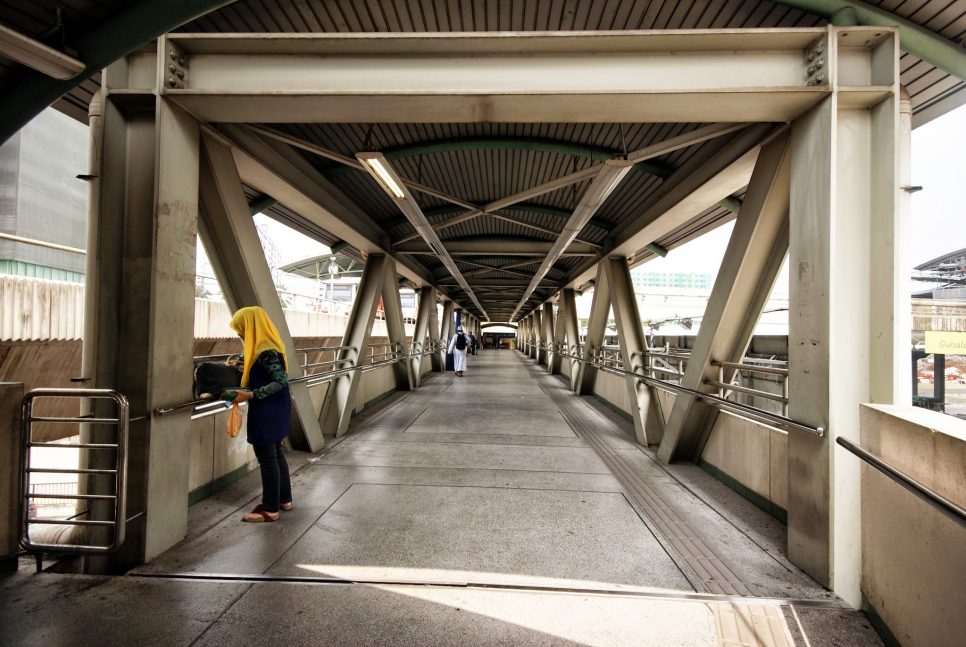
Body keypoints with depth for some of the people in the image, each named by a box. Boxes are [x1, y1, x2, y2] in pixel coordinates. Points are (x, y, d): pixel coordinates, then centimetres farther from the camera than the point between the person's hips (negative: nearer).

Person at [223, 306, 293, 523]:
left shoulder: (265, 351, -21)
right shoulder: (266, 346, 9)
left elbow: (281, 381, -25)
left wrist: (250, 395, -26)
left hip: (267, 413, -10)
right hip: (272, 411, 10)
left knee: (267, 458, 0)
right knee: (275, 454, 17)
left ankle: (270, 508, 11)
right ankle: (284, 499, 28)